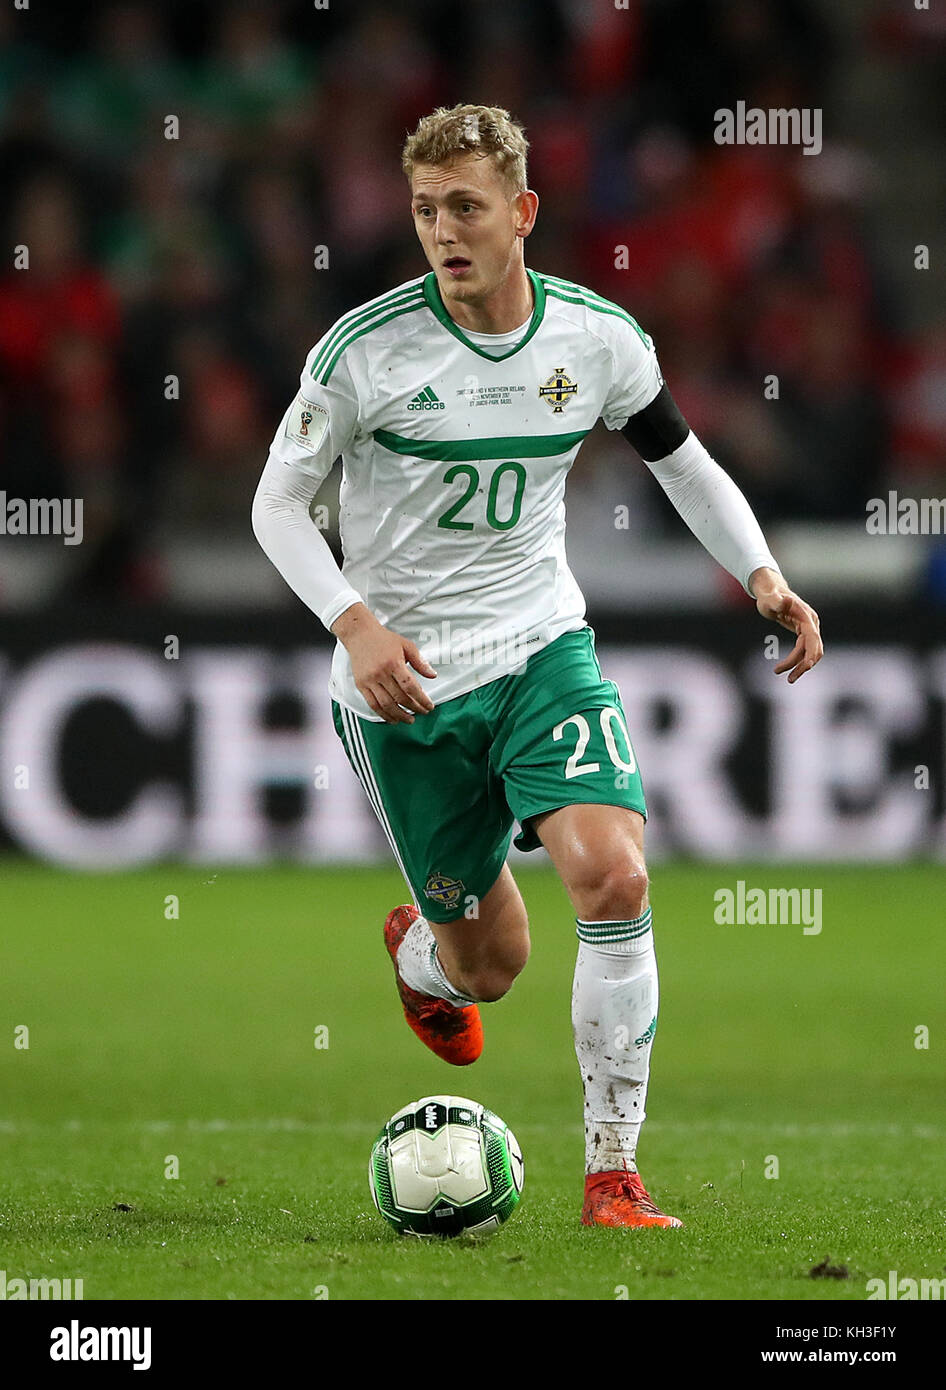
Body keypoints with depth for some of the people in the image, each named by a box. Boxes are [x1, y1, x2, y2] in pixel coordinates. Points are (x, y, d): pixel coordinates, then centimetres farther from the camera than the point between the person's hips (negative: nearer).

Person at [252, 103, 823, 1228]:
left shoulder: (598, 336, -4)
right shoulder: (366, 347, -13)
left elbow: (682, 461, 12)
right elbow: (277, 504, -3)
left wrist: (763, 575, -4)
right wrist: (355, 623, -19)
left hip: (542, 650, 2)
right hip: (403, 683, -2)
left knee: (613, 878, -24)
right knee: (490, 964, 6)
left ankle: (614, 1176, -13)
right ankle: (421, 956, 48)